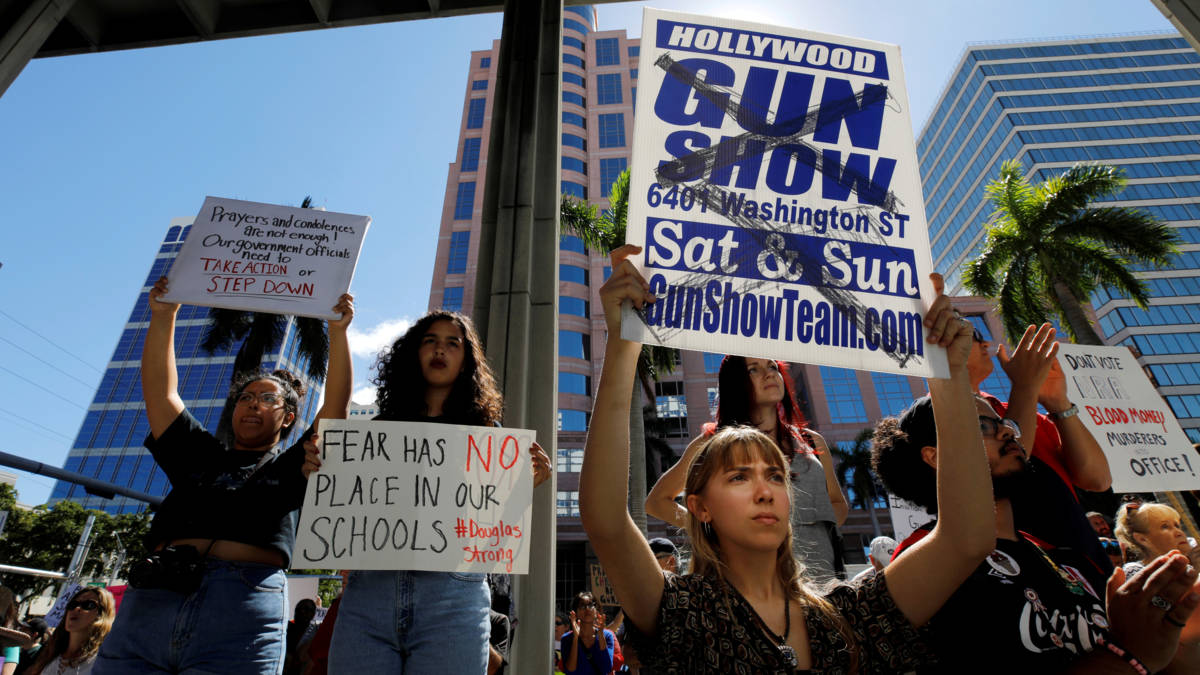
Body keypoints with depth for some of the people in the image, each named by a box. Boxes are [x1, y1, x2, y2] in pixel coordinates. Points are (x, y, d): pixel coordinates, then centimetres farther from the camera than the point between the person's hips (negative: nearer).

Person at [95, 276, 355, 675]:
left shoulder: (292, 467, 15)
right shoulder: (200, 457, 25)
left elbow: (336, 406, 3)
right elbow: (161, 393, 19)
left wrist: (338, 332, -5)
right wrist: (163, 317, 11)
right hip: (148, 603, 3)